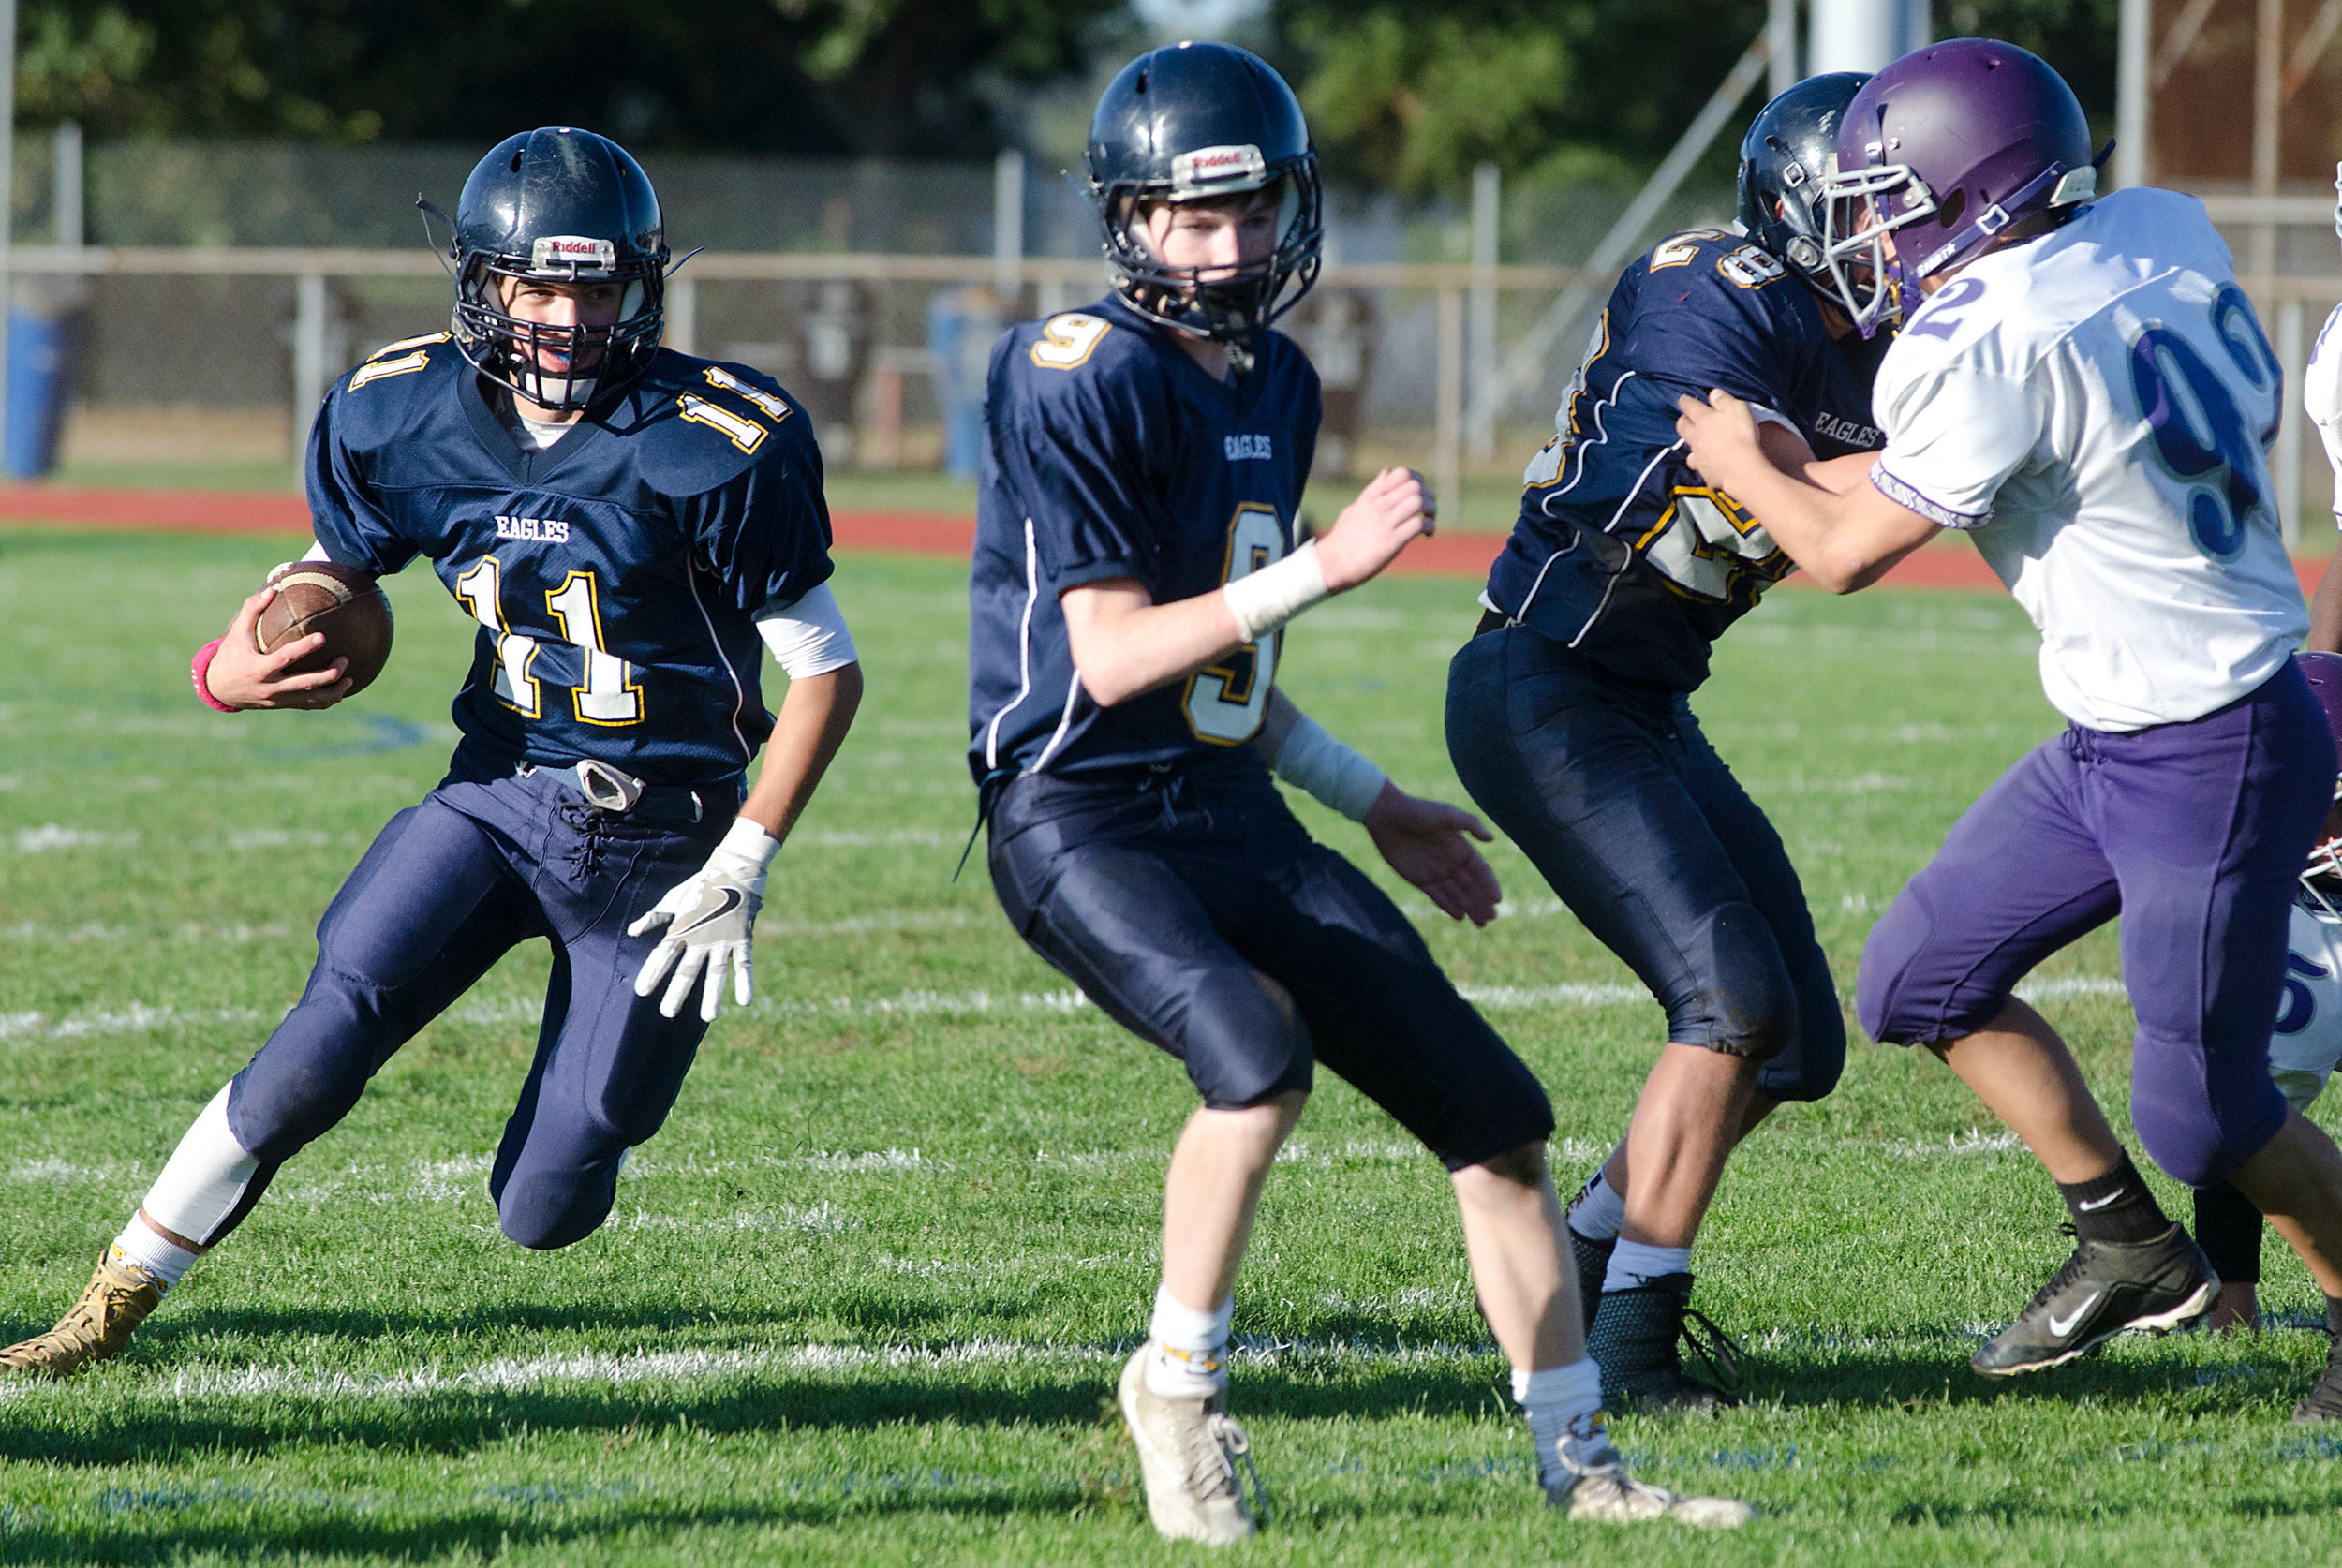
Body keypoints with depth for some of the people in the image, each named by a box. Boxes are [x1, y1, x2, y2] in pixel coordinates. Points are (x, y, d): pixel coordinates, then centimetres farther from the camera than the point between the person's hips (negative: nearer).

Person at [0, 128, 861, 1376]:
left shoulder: (715, 451, -19)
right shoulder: (404, 418, -6)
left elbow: (827, 673, -10)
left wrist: (740, 872, -14)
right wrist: (234, 670, -13)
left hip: (658, 845, -3)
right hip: (497, 794, 3)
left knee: (544, 1215, -2)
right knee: (320, 1049, -19)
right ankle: (110, 1310, -8)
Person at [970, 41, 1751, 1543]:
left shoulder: (1277, 384, 11)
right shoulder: (1086, 377, -15)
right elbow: (1112, 658, -19)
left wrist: (1374, 806, 22)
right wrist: (1323, 566, -23)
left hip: (1232, 811, 8)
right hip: (1082, 814, -8)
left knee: (1493, 1110, 4)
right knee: (1261, 1049, -34)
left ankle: (1580, 1464, 16)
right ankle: (1179, 1382, -12)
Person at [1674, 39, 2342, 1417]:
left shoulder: (1993, 348, -24)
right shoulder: (2165, 232, -2)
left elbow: (1848, 552, -13)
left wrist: (1745, 463, 9)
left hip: (2214, 765, -9)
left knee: (2202, 1112, 2)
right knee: (1925, 980, 14)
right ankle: (2135, 1252, 25)